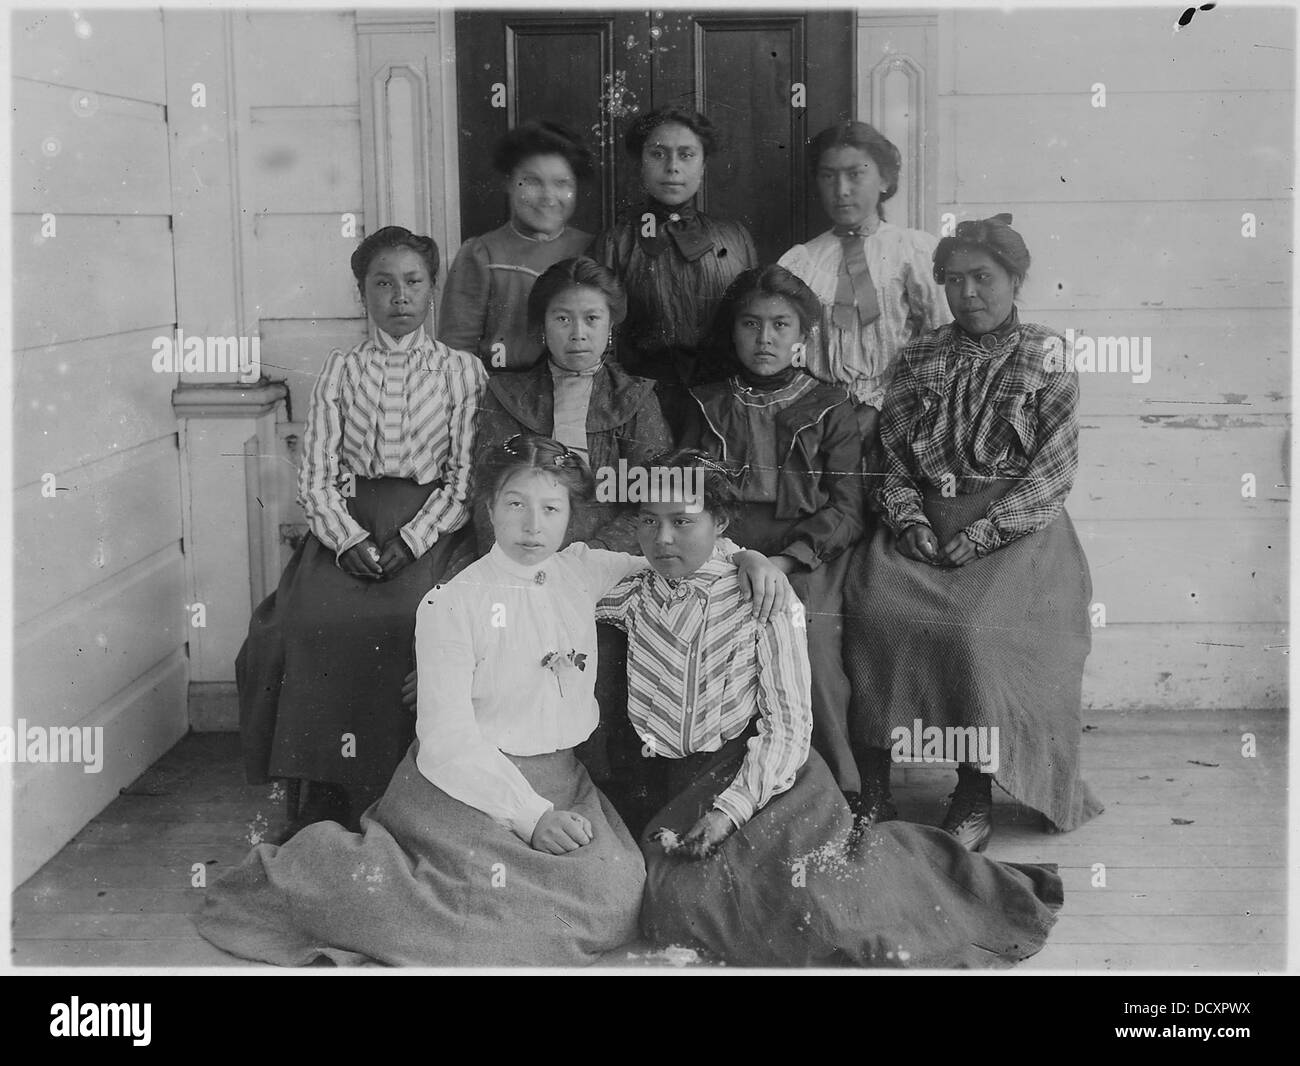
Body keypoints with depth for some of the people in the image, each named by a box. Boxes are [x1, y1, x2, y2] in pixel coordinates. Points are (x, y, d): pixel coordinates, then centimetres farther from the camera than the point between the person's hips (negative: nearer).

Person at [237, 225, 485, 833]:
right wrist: (347, 539, -11)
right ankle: (324, 813, -15)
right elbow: (316, 475, 6)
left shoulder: (461, 371, 8)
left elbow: (467, 478, 1)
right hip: (347, 525, 2)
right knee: (314, 621, -25)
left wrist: (411, 538, -14)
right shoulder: (340, 371, 13)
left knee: (418, 623, -31)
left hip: (432, 527, -2)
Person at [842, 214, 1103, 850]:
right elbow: (893, 462, 9)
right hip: (923, 533, 4)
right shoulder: (921, 361, 14)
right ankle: (876, 774, -14)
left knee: (978, 626, -30)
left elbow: (1052, 480, -5)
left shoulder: (1048, 361, 2)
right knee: (872, 603, -24)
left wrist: (972, 531, -13)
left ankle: (976, 797, -13)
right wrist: (915, 524, -9)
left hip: (1019, 536, -3)